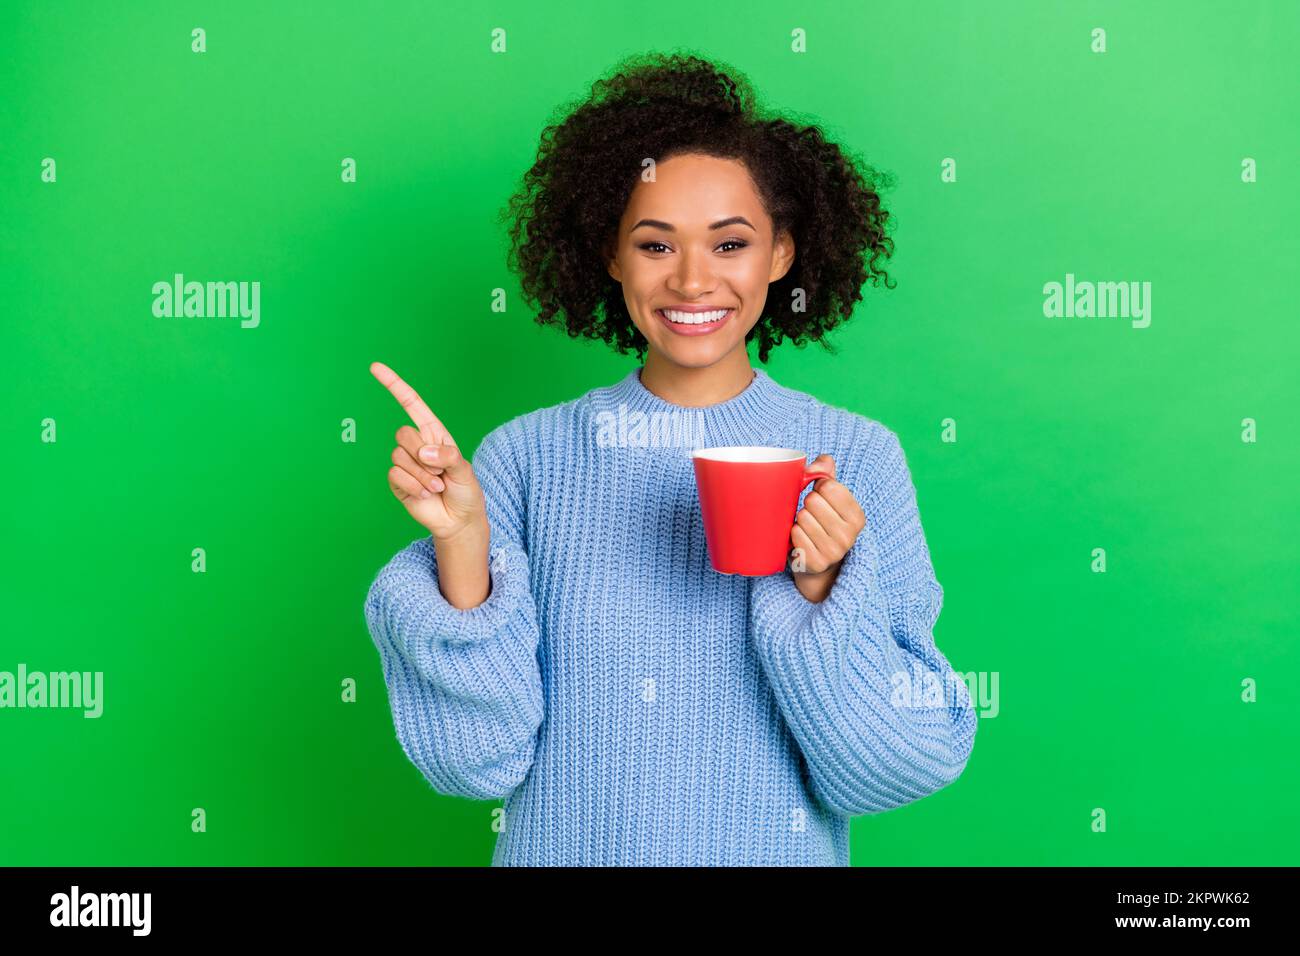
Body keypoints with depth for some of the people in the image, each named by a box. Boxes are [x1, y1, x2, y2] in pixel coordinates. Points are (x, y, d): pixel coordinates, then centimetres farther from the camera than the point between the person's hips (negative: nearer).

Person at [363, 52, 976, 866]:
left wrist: (819, 588, -24)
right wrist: (462, 545, -23)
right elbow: (481, 760, -11)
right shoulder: (525, 456, -10)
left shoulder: (857, 460, -10)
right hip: (562, 847, 0)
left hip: (776, 848, 0)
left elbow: (897, 766, -10)